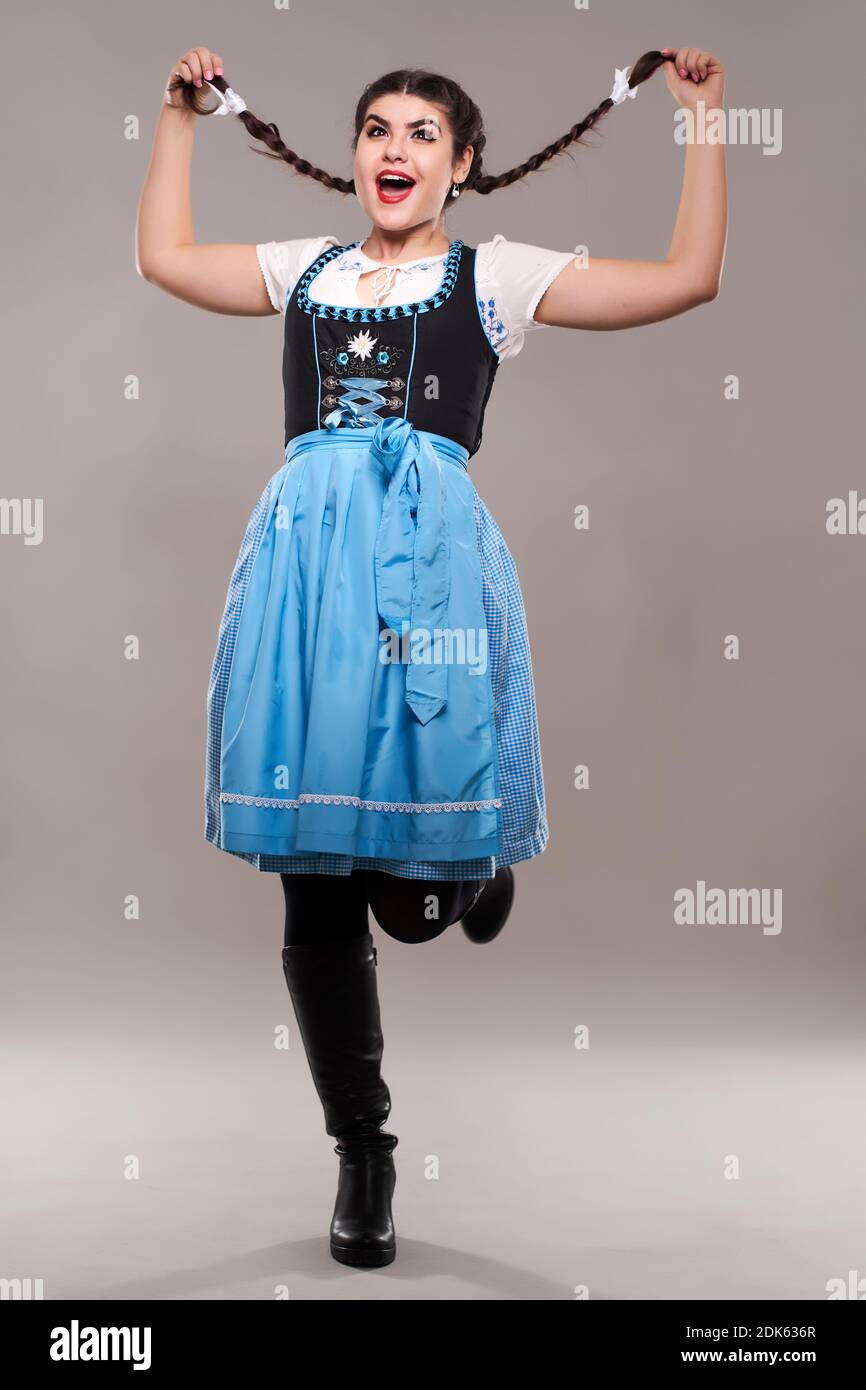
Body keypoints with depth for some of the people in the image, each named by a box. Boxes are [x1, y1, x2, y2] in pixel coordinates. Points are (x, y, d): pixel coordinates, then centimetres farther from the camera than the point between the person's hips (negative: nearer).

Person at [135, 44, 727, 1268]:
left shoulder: (495, 274, 14)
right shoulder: (307, 268, 23)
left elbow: (689, 278, 9)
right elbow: (166, 257, 30)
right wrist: (181, 117, 32)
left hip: (430, 546, -3)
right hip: (305, 548, 3)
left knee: (415, 898, -8)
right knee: (315, 890, 4)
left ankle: (479, 863, 32)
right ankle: (362, 1148, 22)